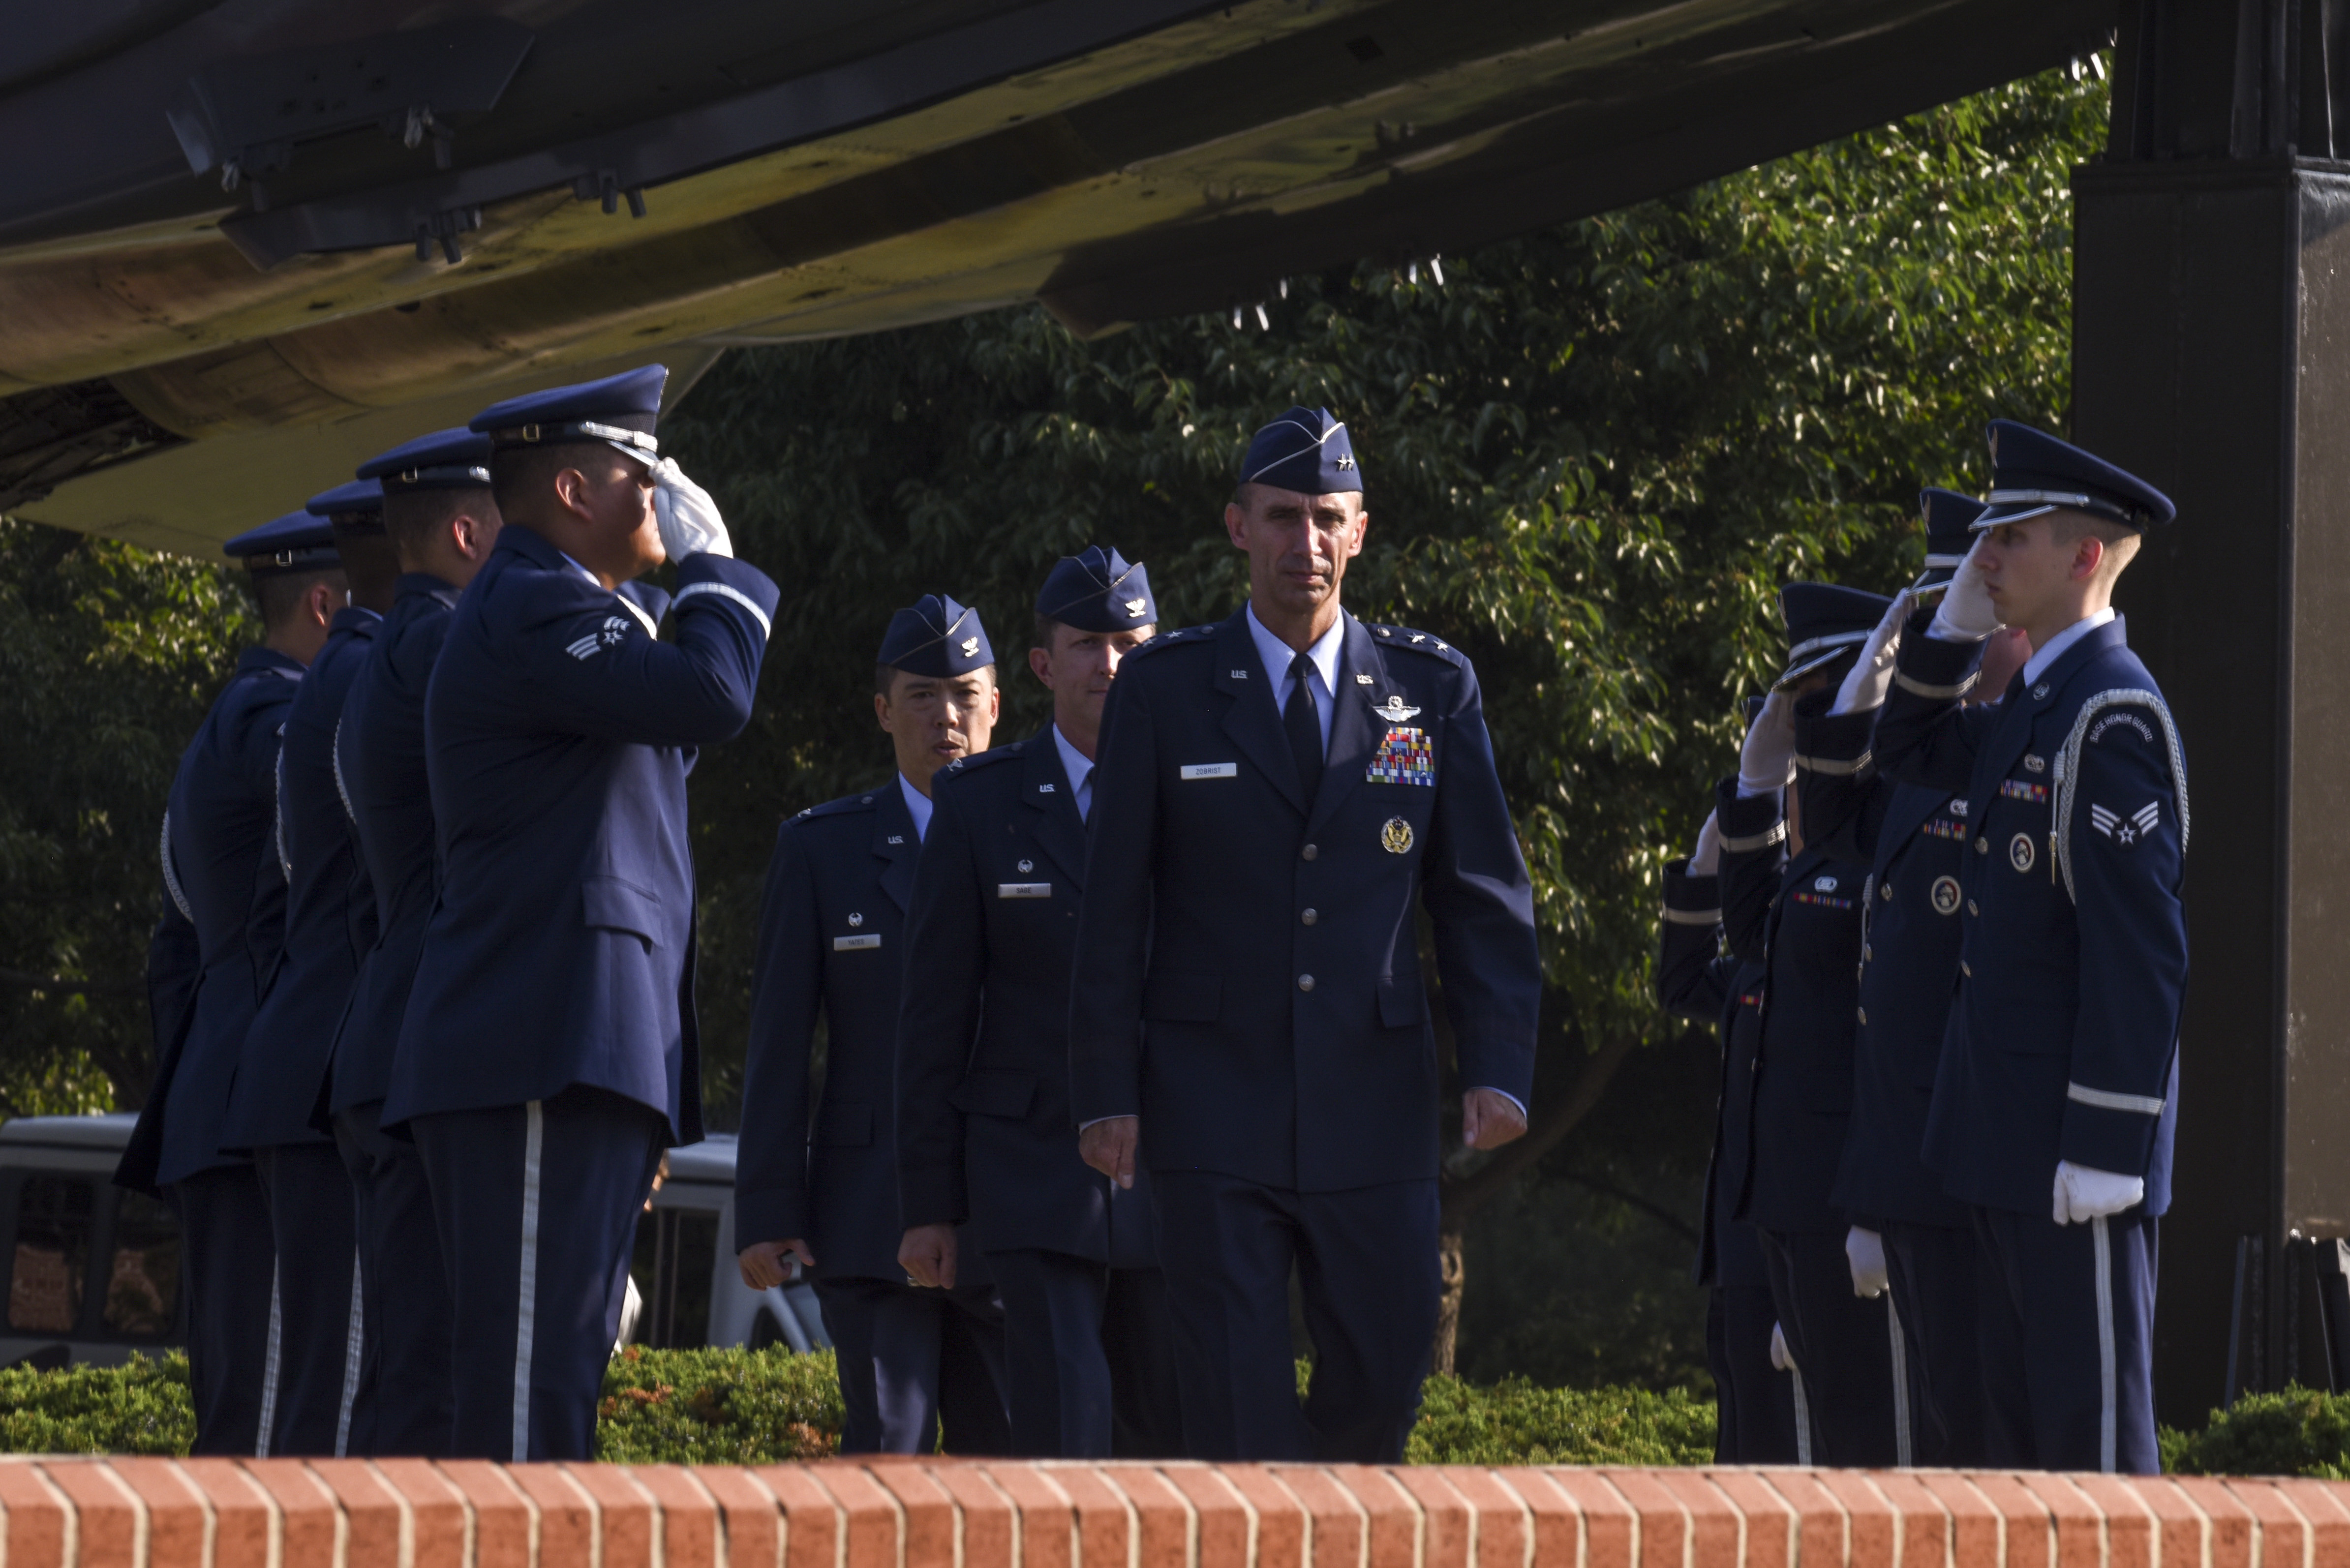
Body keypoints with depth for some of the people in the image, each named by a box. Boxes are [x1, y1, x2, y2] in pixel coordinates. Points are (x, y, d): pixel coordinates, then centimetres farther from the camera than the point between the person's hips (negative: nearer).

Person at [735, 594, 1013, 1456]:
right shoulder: (821, 848, 8)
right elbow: (780, 1045, 7)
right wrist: (766, 1212, 0)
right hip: (873, 1218, -1)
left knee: (1011, 1453, 1)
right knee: (888, 1450, -9)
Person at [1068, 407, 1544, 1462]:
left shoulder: (1432, 688, 7)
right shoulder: (1163, 688, 3)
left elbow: (1485, 894, 6)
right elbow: (1114, 907, 3)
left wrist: (1497, 1065, -6)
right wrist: (1106, 1091, -3)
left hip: (1372, 1102, 2)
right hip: (1212, 1108, -2)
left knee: (1383, 1375, 3)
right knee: (1237, 1403, -4)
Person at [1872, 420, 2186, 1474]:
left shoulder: (2113, 716, -16)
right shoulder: (2031, 704, 13)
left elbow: (2141, 952, -20)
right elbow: (1909, 751, 32)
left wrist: (2104, 1148, -22)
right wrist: (1954, 625, 14)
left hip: (2071, 1141, -10)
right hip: (2009, 1146, 10)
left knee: (2093, 1426, -6)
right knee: (2020, 1416, 12)